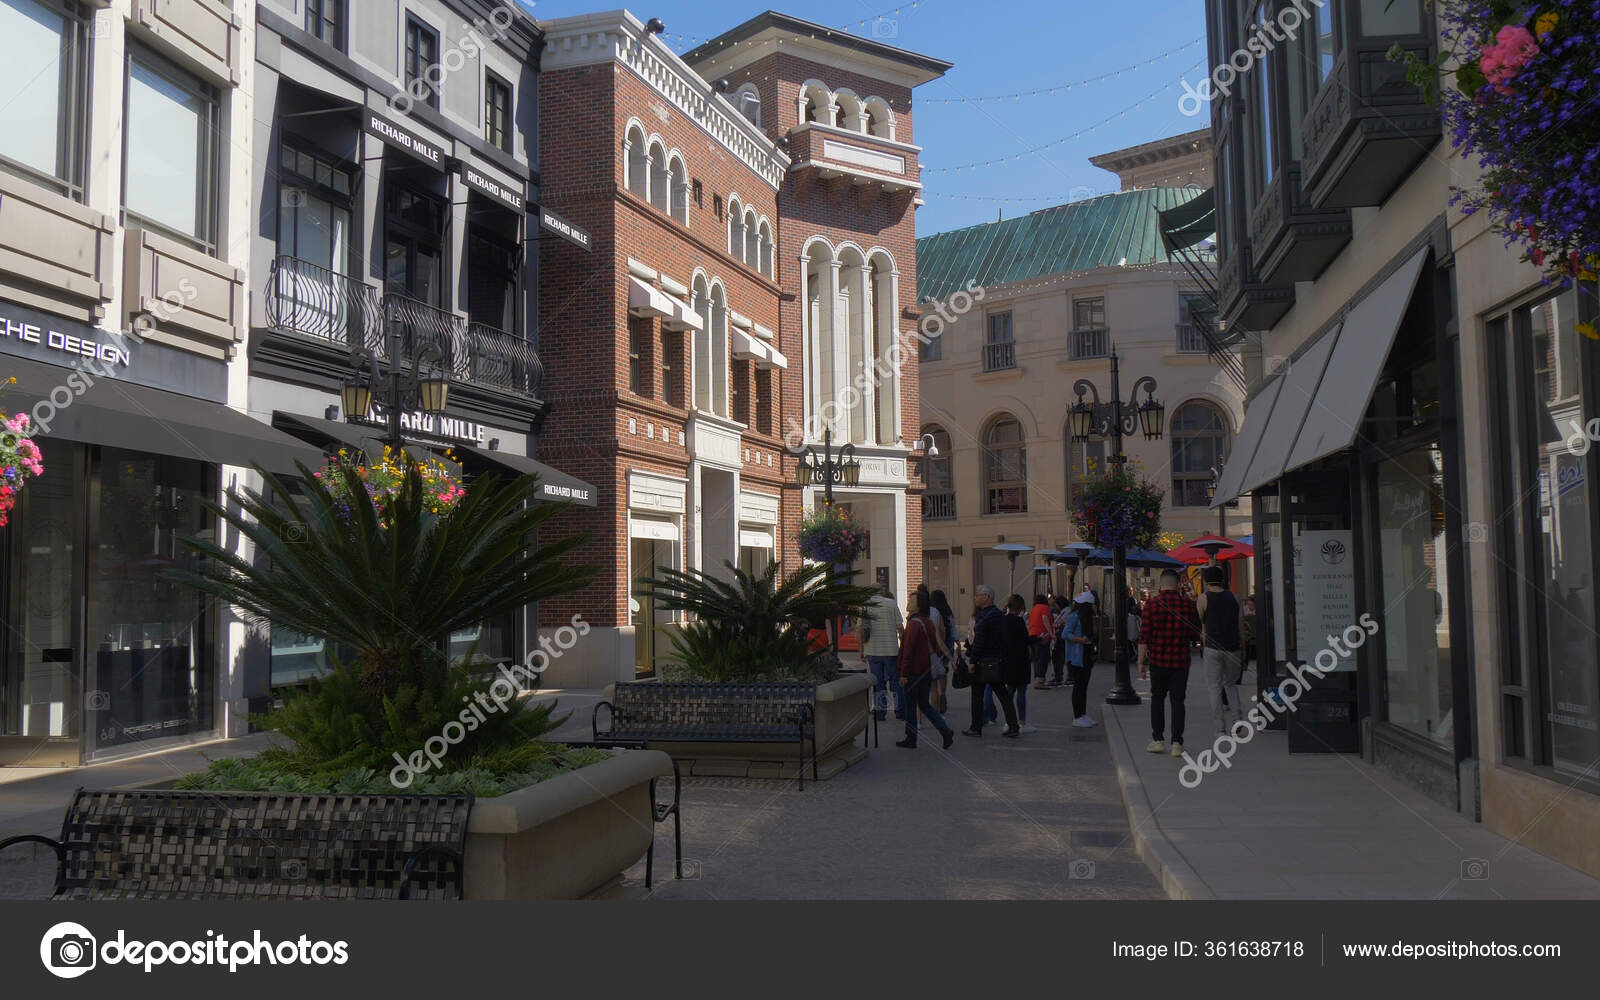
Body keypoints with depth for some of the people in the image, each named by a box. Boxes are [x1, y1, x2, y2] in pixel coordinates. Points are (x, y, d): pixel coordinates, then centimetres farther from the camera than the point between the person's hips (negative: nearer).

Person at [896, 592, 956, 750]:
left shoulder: (914, 623, -18)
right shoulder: (929, 622, 10)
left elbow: (908, 650, -20)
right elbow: (935, 645, 16)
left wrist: (903, 673, -18)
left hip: (914, 671, -8)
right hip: (927, 670, 8)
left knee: (910, 704, 4)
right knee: (924, 704, 14)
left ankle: (911, 739, 11)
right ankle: (945, 730, 1)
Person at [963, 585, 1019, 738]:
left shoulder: (983, 616, -16)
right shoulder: (1000, 614, 10)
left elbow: (978, 641, -18)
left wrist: (973, 661, -14)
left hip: (983, 662, -7)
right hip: (999, 661, 8)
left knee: (977, 695, 4)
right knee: (1003, 695, 9)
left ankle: (976, 728, 10)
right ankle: (1013, 727, 6)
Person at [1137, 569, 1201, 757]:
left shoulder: (1152, 604, -6)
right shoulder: (1188, 604, -2)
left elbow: (1144, 635, -8)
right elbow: (1196, 634, 4)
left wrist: (1141, 661, -2)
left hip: (1158, 660, 0)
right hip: (1181, 661, 1)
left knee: (1157, 699, 15)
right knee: (1177, 700, 6)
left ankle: (1158, 740, 12)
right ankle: (1177, 743, 3)